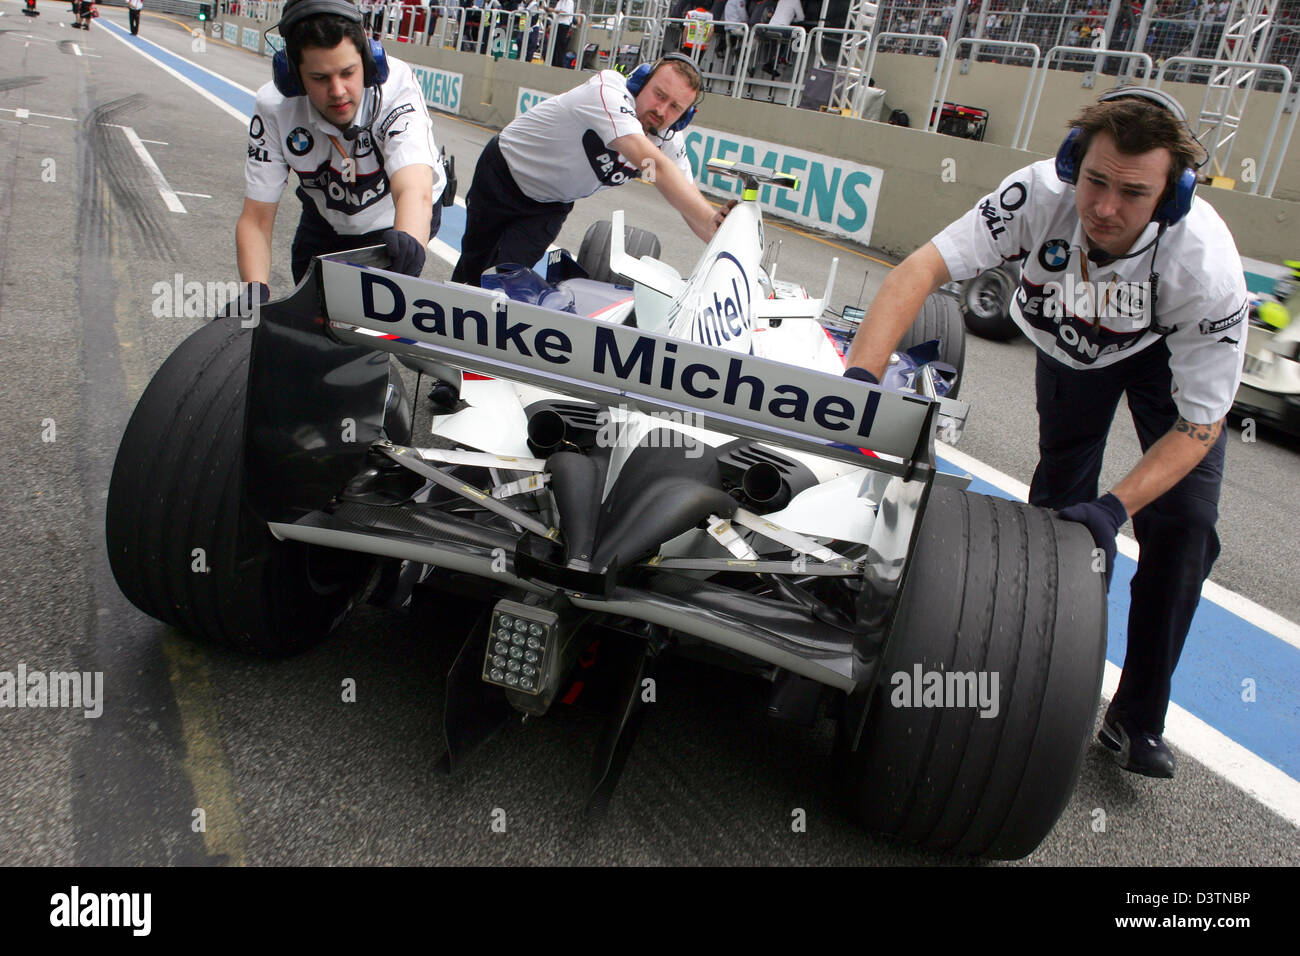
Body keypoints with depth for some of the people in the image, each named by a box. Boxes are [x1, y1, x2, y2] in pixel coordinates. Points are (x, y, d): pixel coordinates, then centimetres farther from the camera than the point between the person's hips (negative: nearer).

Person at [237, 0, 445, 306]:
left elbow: (414, 191, -51)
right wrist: (255, 290, -45)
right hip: (326, 220, 3)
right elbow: (256, 219, -25)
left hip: (400, 221, -2)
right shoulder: (273, 107, -26)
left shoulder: (395, 85, -35)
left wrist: (409, 243, -74)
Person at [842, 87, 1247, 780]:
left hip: (1174, 349, -1)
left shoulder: (1207, 268, -39)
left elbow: (1199, 423, -30)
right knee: (1058, 502, 1)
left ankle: (1137, 719, 4)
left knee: (1184, 521, -12)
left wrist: (1113, 508, -42)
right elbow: (923, 268, -43)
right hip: (1074, 339, 2)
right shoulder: (1040, 194, -37)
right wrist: (859, 376, -58)